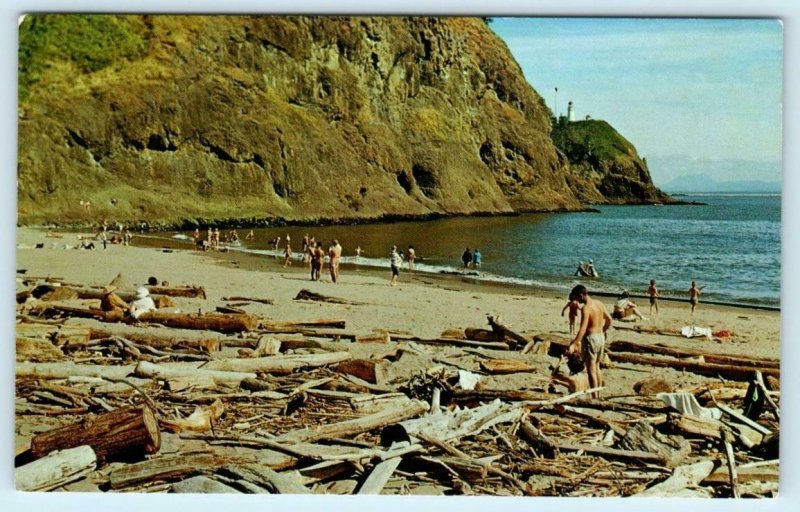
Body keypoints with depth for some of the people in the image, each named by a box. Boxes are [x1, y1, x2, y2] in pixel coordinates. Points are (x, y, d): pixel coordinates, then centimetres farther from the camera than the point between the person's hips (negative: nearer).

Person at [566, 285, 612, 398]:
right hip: (601, 337, 8)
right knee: (597, 368, 20)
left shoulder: (586, 308, -20)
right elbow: (609, 320, 15)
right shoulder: (599, 303, 5)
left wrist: (573, 344, -33)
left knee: (591, 370, 0)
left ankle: (594, 398, 1)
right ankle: (598, 395, 27)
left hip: (590, 339, -8)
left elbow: (582, 329, -29)